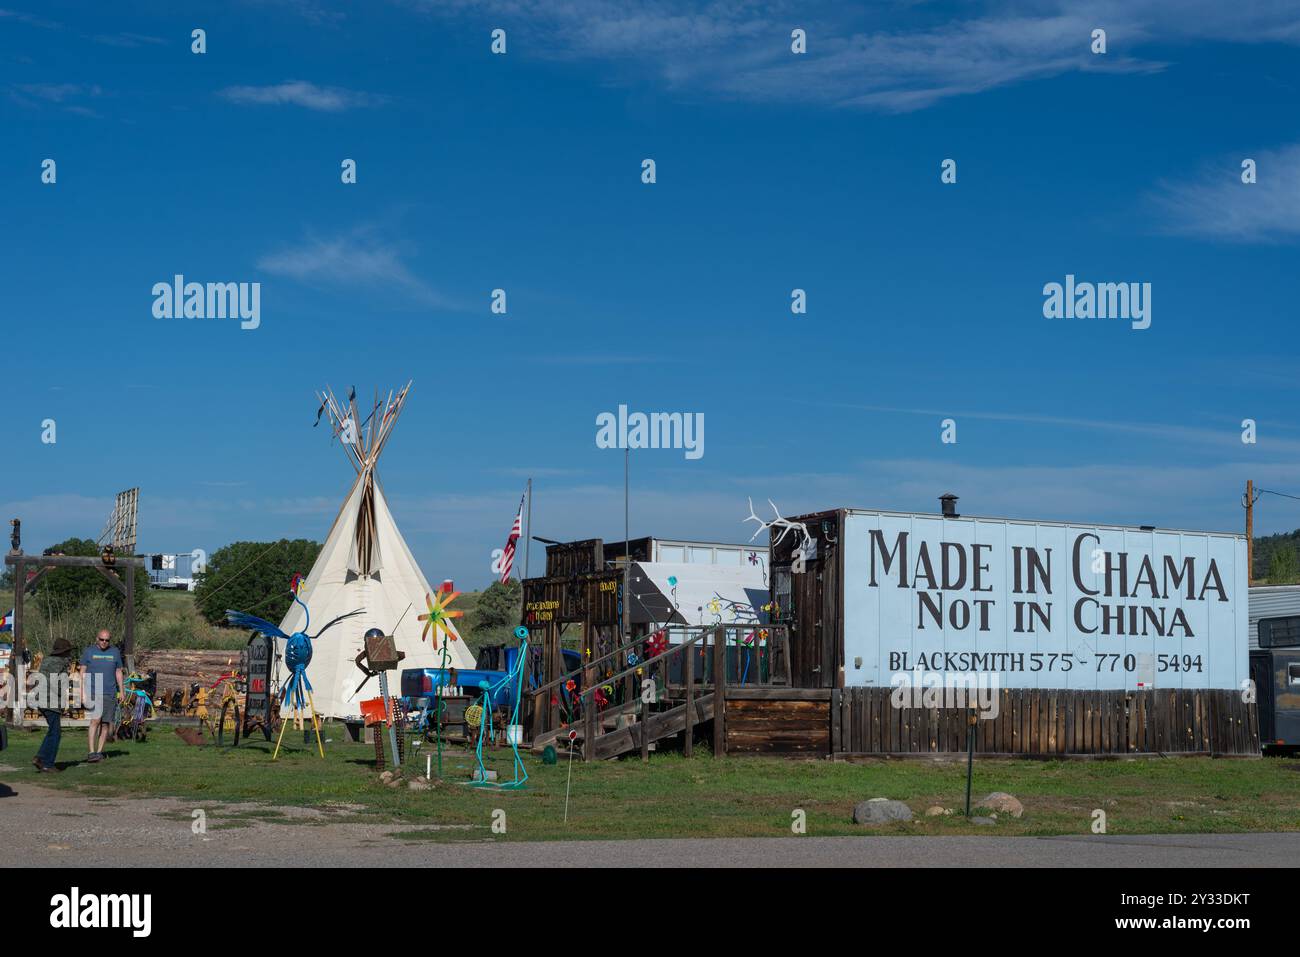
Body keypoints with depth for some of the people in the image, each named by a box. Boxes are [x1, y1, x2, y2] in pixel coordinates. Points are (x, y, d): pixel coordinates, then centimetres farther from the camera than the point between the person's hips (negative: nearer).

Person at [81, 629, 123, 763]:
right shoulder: (89, 651, 3)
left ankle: (99, 752, 13)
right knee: (95, 720, -17)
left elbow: (118, 673, 14)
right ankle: (91, 752, -19)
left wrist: (121, 692, 9)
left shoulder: (115, 652, 9)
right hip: (93, 692, -3)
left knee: (105, 723, 3)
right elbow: (83, 672, 5)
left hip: (110, 694, 3)